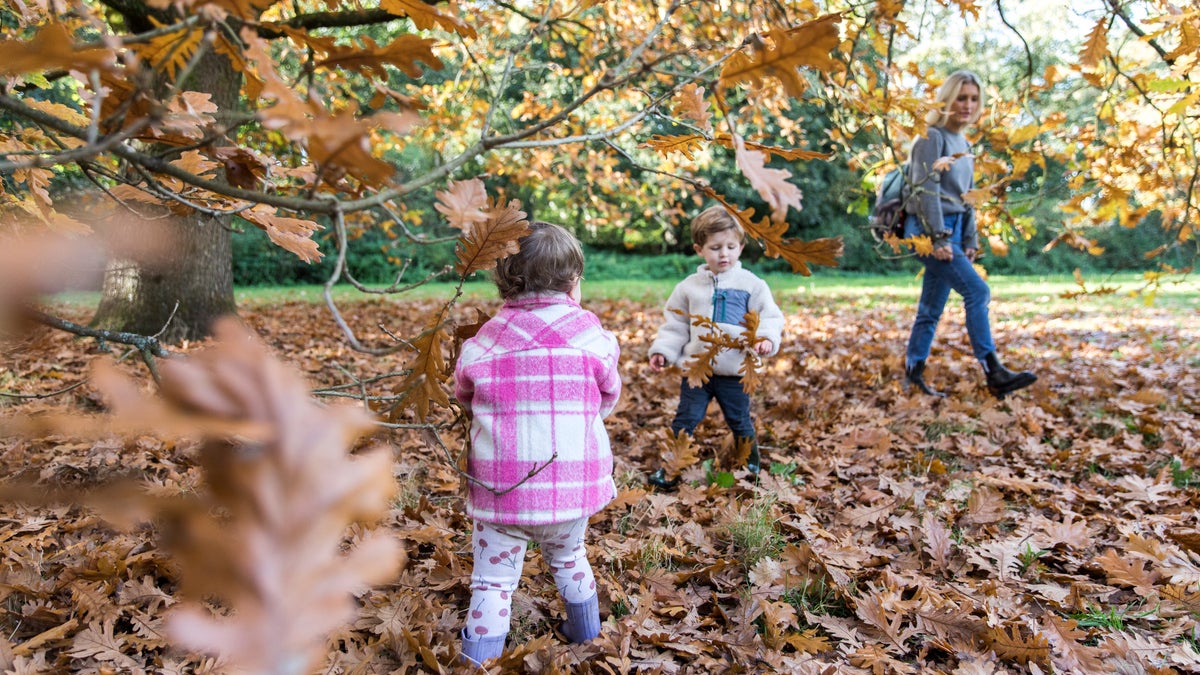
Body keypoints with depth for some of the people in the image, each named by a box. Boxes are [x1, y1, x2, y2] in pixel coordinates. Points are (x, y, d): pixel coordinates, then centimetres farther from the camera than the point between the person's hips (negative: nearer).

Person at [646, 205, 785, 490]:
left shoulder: (752, 284, -2)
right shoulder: (689, 287, 4)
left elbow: (769, 316, -5)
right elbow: (675, 324, 9)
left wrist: (766, 338, -25)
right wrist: (662, 350, -3)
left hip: (735, 371, -1)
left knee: (739, 421, 14)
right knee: (685, 419, 5)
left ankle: (751, 465, 37)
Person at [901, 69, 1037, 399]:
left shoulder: (964, 145, 19)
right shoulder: (932, 137, -7)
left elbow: (965, 198, 20)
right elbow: (926, 190, -14)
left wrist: (970, 241, 14)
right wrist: (938, 237, -19)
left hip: (952, 230, 9)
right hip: (928, 229, -9)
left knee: (932, 307, 8)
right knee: (977, 291, -16)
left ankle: (913, 373, 14)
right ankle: (994, 374, -14)